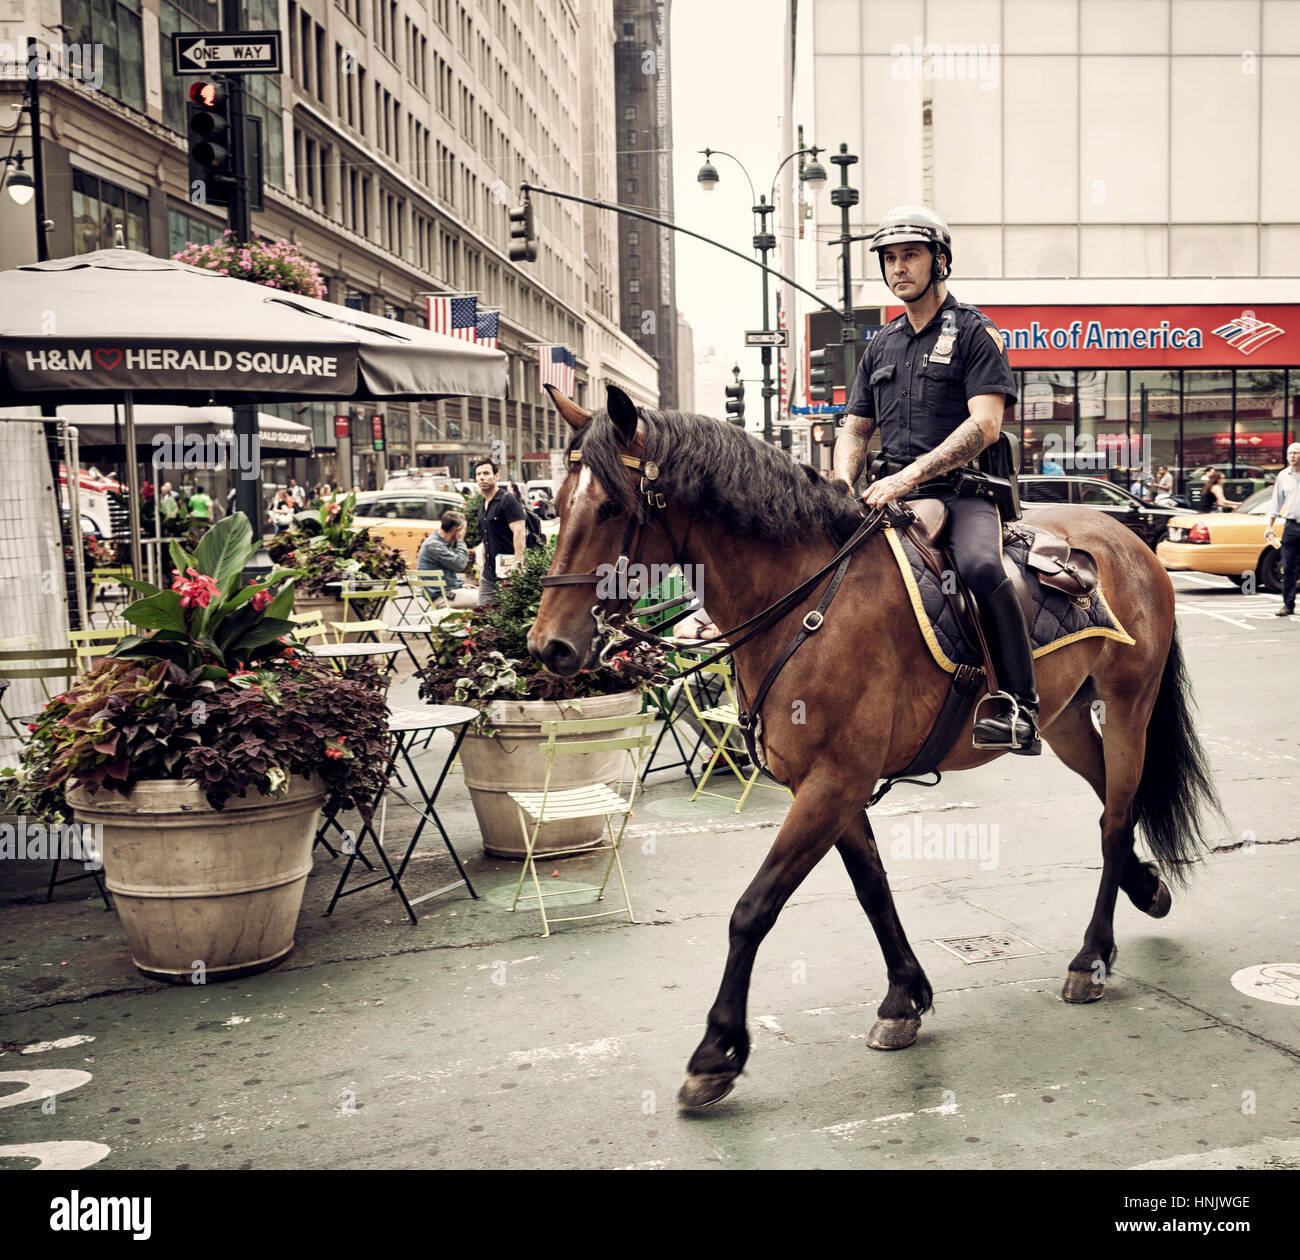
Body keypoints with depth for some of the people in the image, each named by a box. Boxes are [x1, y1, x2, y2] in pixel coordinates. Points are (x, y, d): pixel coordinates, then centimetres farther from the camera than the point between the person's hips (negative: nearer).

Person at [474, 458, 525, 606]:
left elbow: (519, 532, -17)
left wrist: (518, 565, -24)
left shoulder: (507, 500, -7)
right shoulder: (483, 507, 20)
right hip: (488, 577, 8)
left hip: (506, 575, -8)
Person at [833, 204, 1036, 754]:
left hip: (961, 490, -6)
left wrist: (911, 474, -21)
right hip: (893, 494, 6)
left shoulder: (973, 331, 3)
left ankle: (1019, 707, -27)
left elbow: (984, 424, -10)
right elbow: (855, 427, 21)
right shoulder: (880, 346, 21)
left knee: (980, 566, -35)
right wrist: (843, 482, -3)